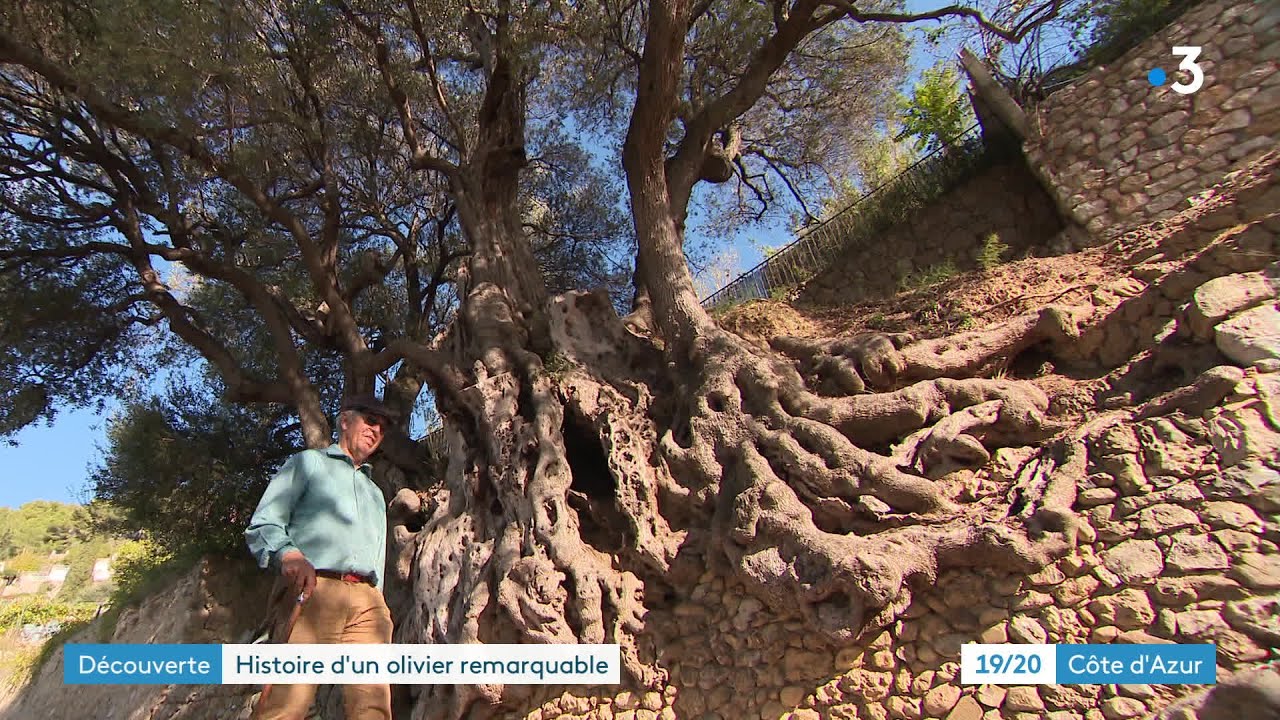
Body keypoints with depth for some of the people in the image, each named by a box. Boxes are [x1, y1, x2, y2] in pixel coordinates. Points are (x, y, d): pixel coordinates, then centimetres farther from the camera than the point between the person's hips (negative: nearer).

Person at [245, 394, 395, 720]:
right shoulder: (308, 462, 19)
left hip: (368, 600, 4)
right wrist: (289, 555, -15)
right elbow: (263, 525, 5)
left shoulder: (375, 493, 35)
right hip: (311, 591, -4)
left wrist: (378, 607, 15)